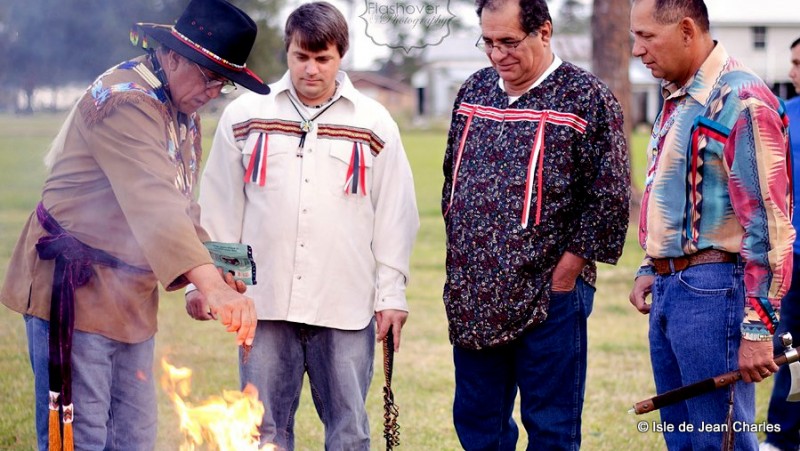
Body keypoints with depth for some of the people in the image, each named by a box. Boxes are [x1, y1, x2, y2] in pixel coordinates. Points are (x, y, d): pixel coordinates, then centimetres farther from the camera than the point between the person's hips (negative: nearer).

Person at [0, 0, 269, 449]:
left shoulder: (184, 112, 13)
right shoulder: (123, 100, -20)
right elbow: (153, 202, -34)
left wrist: (213, 260, 0)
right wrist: (212, 285, -45)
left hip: (132, 297, 9)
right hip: (75, 290, -9)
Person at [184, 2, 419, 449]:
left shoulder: (375, 123, 5)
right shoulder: (244, 116, 6)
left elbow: (395, 216, 6)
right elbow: (220, 209, 9)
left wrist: (392, 293, 2)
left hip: (347, 306, -1)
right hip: (266, 301, 1)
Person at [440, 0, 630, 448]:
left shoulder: (587, 98, -7)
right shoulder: (474, 91, 11)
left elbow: (610, 197, -10)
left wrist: (569, 268, -12)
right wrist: (460, 252, 13)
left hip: (549, 294, -6)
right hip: (473, 295, 6)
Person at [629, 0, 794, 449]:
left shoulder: (739, 101, -16)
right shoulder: (678, 100, 14)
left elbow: (769, 222, -19)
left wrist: (758, 329, -20)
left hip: (712, 292, -9)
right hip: (669, 291, 9)